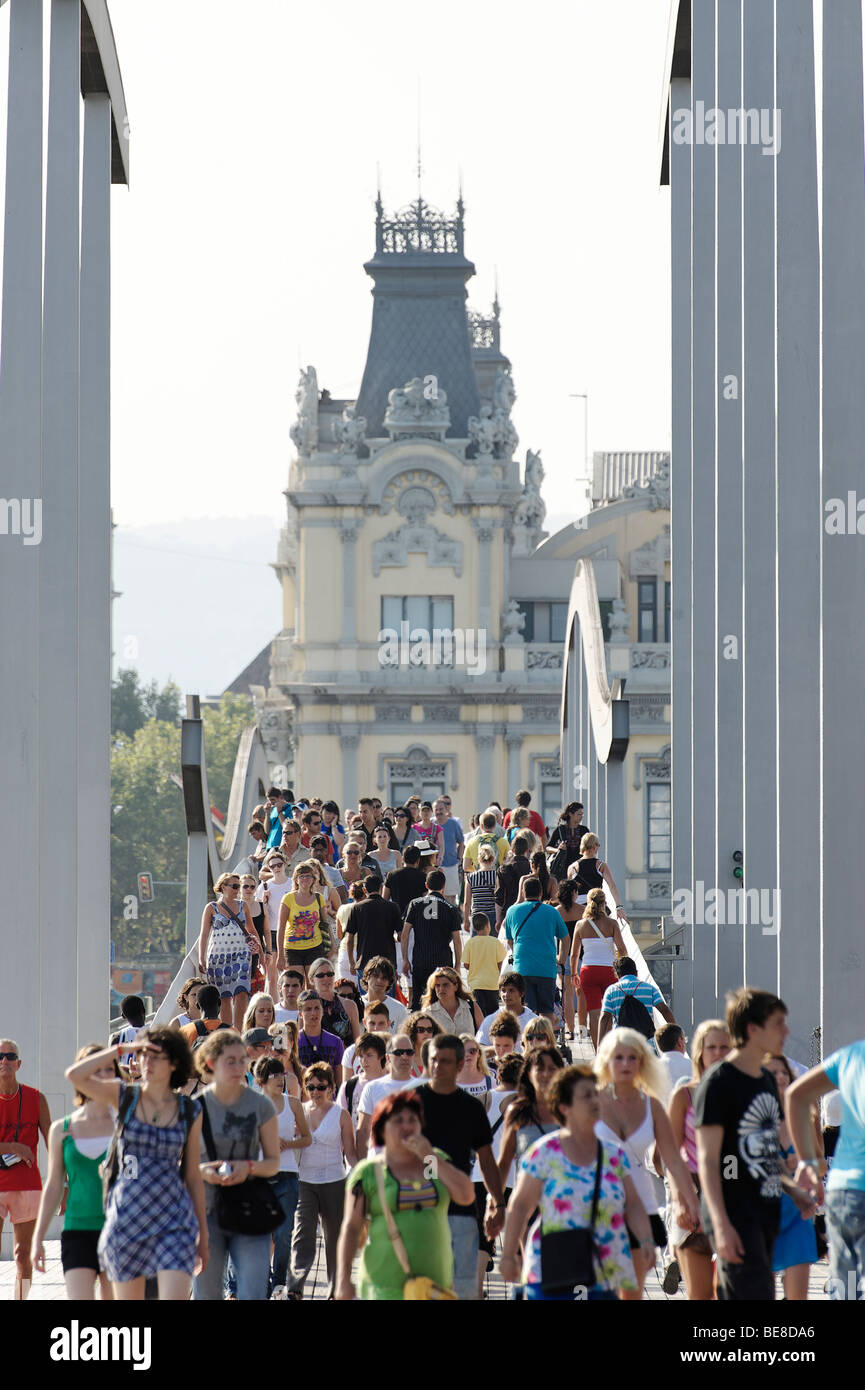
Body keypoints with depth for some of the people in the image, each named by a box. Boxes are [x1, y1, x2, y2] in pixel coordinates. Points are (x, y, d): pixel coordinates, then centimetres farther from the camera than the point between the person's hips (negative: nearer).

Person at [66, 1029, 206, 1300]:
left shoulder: (190, 1112, 4)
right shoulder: (124, 1096, 4)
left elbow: (193, 1175, 10)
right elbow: (74, 1075, -12)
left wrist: (203, 1233, 12)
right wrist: (123, 1049, -10)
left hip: (173, 1217, -1)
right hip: (127, 1215, 1)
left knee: (175, 1301, -15)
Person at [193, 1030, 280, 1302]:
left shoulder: (261, 1105, 2)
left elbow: (274, 1162, 7)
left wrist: (249, 1168, -14)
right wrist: (201, 1170, -13)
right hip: (206, 1210, 0)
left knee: (253, 1293, -10)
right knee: (206, 1293, 3)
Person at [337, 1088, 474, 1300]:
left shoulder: (437, 1160, 12)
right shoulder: (368, 1172, 2)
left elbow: (466, 1195, -1)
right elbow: (351, 1227, 1)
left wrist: (429, 1156, -5)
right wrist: (343, 1279, -6)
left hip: (435, 1281, 4)